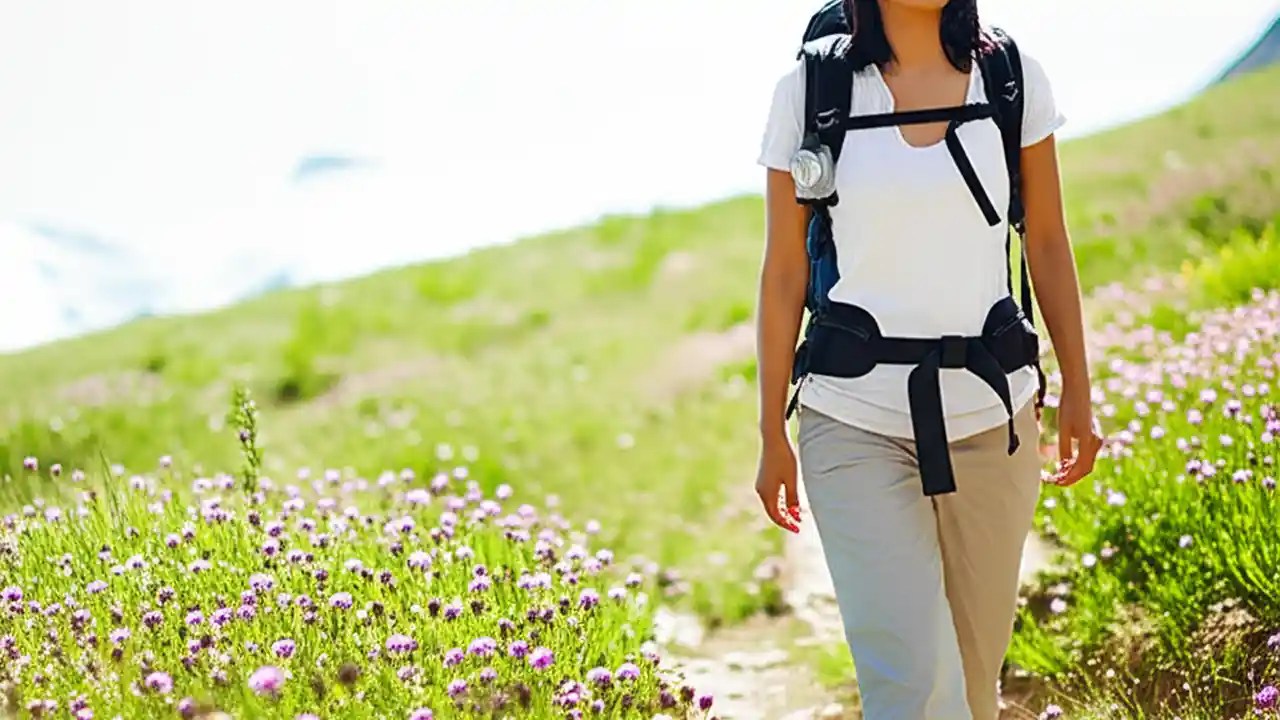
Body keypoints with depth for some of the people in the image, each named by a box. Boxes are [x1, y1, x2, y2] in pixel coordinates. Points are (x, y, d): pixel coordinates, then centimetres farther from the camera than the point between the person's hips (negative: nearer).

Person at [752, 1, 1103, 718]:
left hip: (991, 418, 2)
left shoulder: (1015, 80, 3)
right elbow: (785, 274, 1)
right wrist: (772, 434, 3)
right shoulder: (810, 91, -2)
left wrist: (1078, 393, 11)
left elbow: (1048, 244, 10)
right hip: (856, 426, -2)